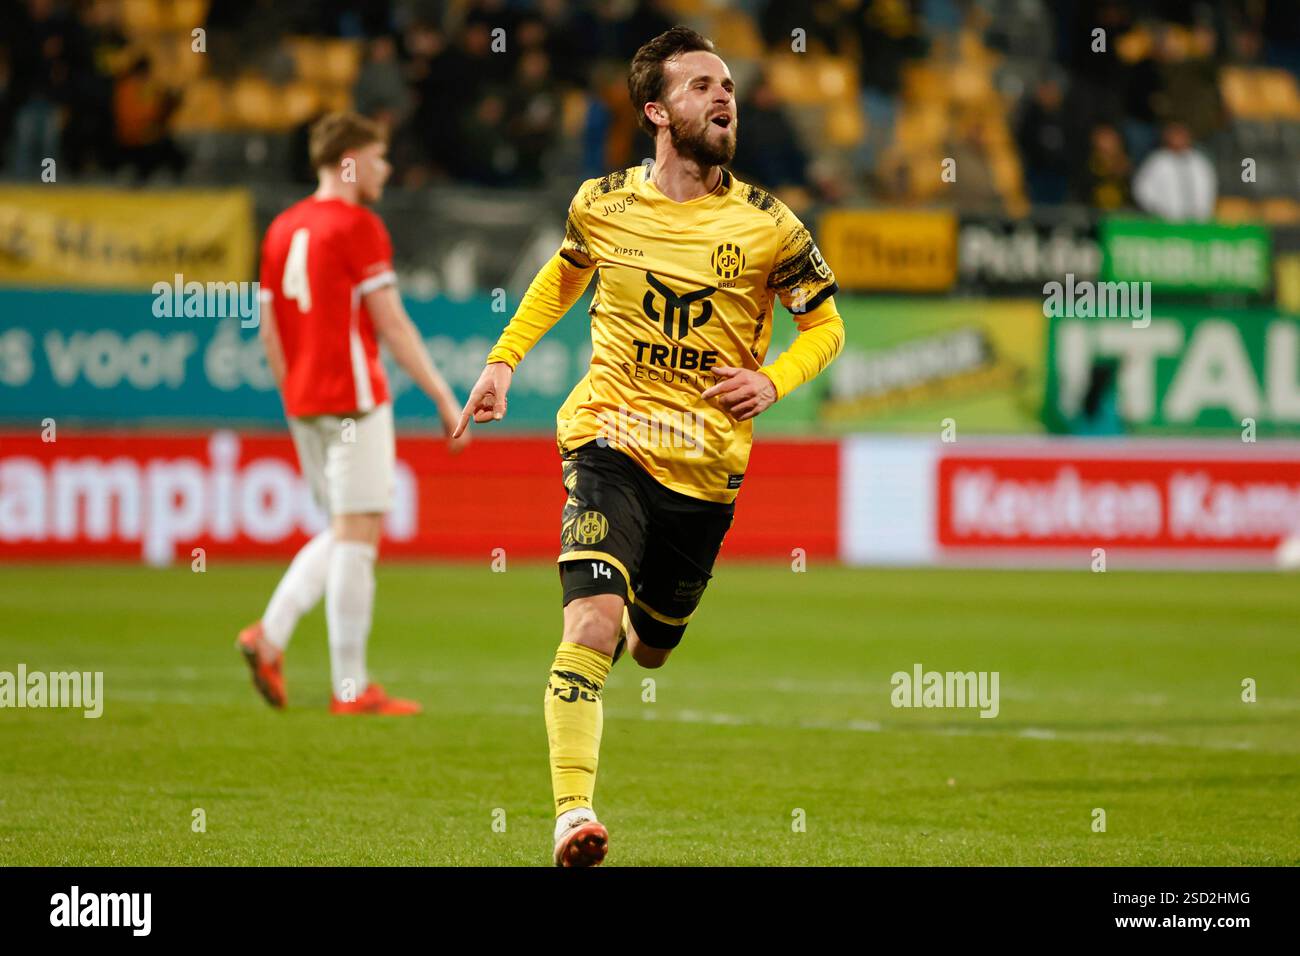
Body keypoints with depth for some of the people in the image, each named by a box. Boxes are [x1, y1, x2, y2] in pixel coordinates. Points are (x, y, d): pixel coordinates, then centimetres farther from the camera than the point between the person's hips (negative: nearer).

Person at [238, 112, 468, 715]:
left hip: (302, 402, 8)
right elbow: (392, 327, -13)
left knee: (345, 534, 17)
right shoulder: (357, 226, -10)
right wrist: (445, 398, -8)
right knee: (357, 533, -4)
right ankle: (351, 689, -3)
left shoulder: (282, 229, 13)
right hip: (353, 399, -8)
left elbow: (270, 331, 15)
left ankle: (270, 634, 1)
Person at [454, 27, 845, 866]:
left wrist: (773, 381, -10)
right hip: (610, 442, -1)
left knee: (650, 648, 17)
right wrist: (504, 360, 18)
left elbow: (826, 326, 8)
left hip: (707, 471, 1)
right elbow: (564, 273, 22)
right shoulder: (602, 204, -1)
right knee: (594, 624, -22)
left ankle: (634, 616, 56)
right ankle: (573, 815, -23)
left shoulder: (767, 226, -5)